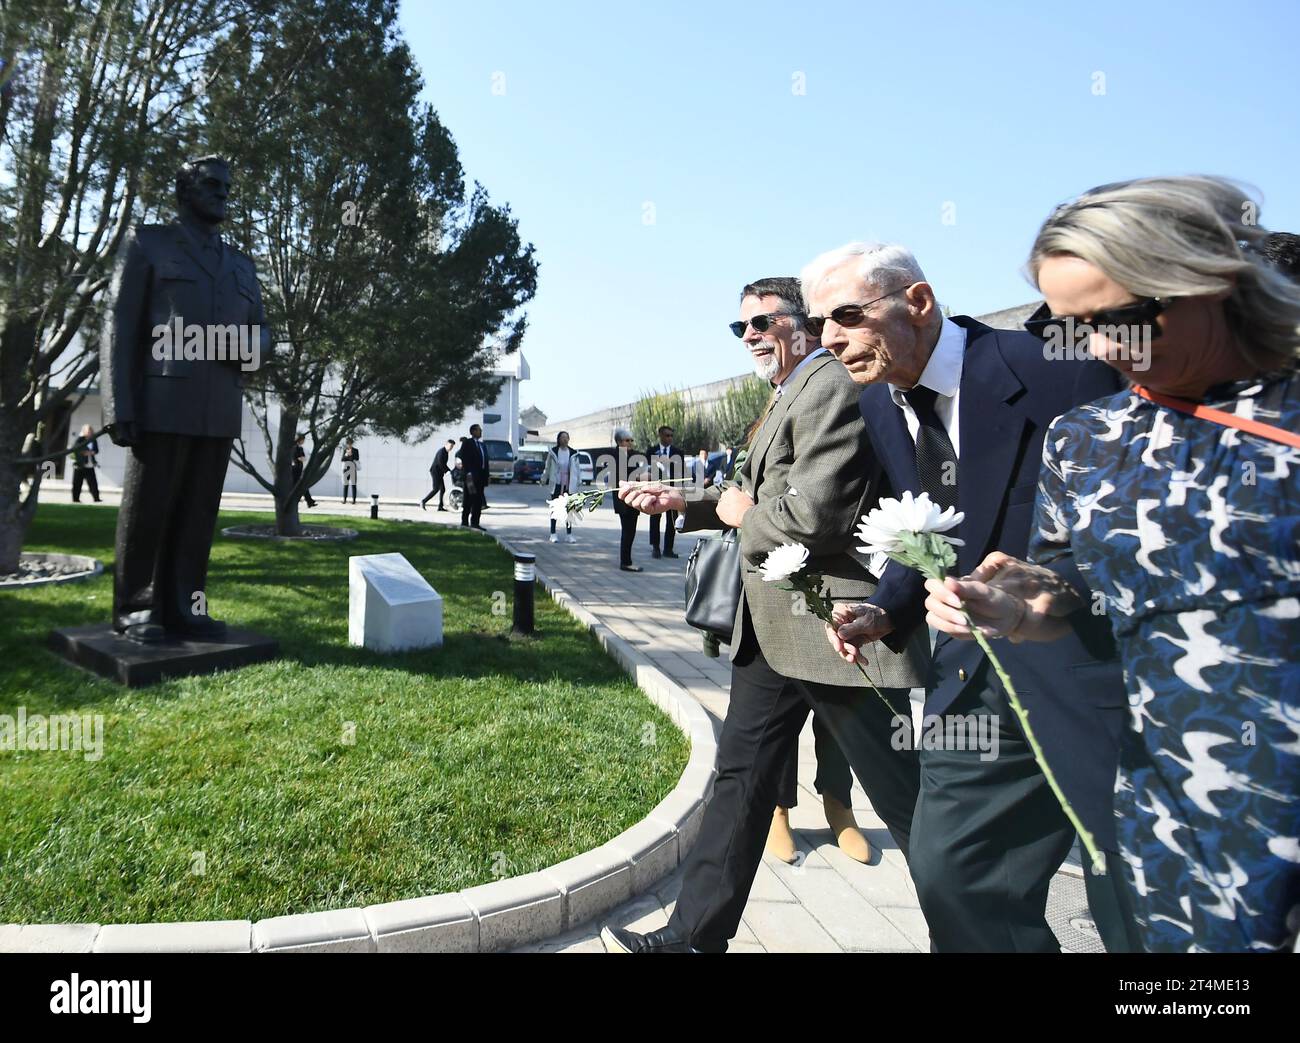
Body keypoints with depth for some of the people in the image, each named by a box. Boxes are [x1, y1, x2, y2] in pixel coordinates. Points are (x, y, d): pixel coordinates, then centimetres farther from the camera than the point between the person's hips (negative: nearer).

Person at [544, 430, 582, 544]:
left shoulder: (573, 453, 4)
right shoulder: (553, 452, -2)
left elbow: (577, 468, 9)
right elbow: (548, 467, 5)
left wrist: (579, 480, 4)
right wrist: (544, 479, 9)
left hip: (569, 485, 2)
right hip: (556, 484, -2)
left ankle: (569, 534, 11)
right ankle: (553, 534, 12)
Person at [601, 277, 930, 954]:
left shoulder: (832, 386, -16)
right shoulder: (787, 395, 17)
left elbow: (815, 513, -26)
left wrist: (742, 516, -8)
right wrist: (684, 501, 12)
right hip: (773, 628, 10)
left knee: (903, 797, 5)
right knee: (740, 777, 14)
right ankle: (694, 934, 27)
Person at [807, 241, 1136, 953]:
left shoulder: (1054, 370, -17)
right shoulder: (879, 406, 5)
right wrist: (883, 613, -3)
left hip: (1095, 662, -5)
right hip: (978, 680, 6)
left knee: (1135, 908, 7)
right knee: (948, 874, 13)